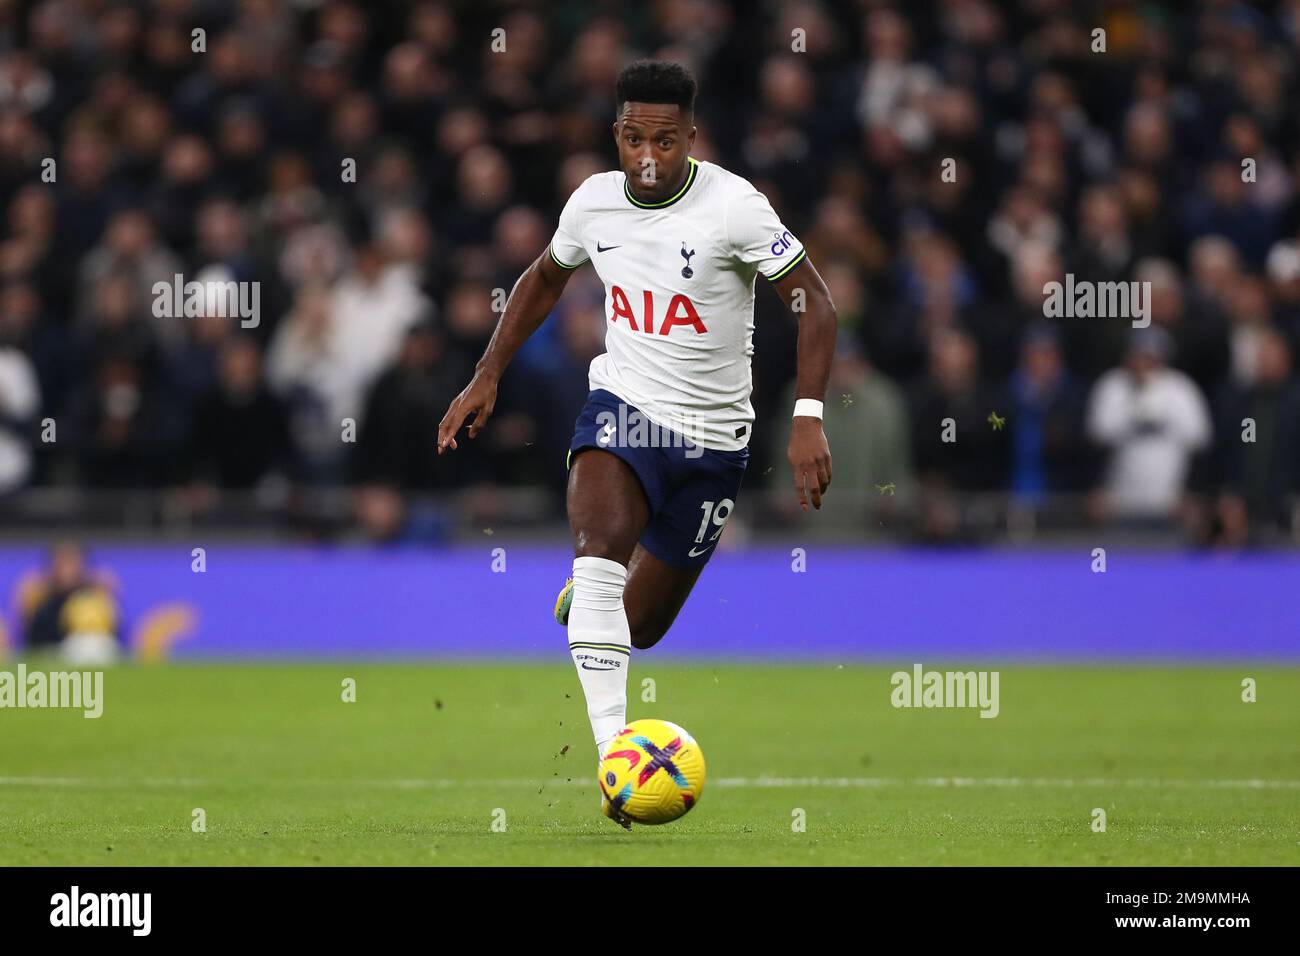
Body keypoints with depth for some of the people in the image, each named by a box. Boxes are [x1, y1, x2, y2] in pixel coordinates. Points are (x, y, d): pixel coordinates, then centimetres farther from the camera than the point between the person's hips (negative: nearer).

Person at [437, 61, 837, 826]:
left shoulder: (733, 206, -16)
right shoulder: (594, 202, -3)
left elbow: (815, 300, -13)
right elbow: (545, 279, 18)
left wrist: (809, 418, -22)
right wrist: (487, 377, 13)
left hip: (713, 437, -1)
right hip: (623, 408, 1)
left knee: (640, 626, 9)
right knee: (600, 547, -31)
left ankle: (588, 600, 49)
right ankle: (614, 757, -36)